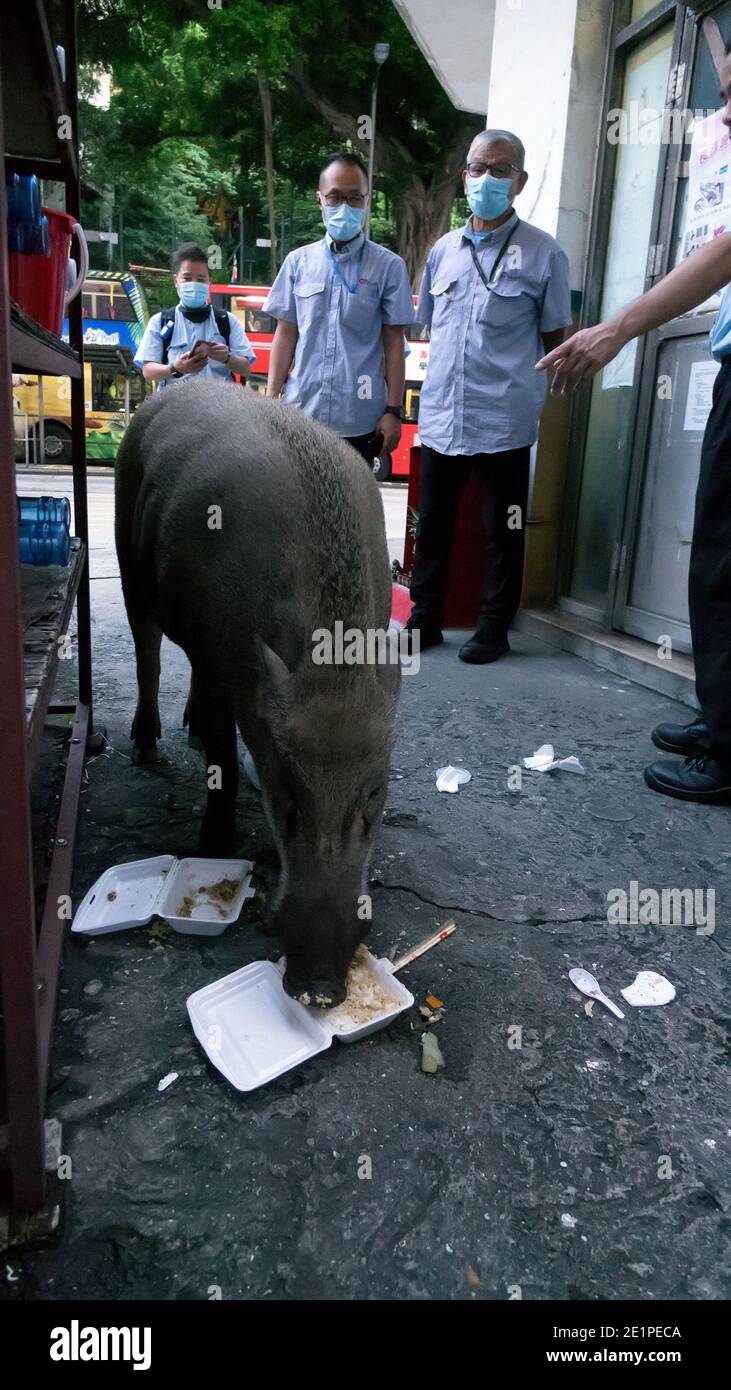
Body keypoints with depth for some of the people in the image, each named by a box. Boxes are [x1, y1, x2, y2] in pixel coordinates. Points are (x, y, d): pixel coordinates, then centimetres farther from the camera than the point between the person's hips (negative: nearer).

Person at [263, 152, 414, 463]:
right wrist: (270, 401, 5)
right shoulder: (298, 262, 7)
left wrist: (393, 410, -2)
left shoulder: (389, 267, 2)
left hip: (360, 420, -2)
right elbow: (286, 334, 10)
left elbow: (394, 342, 2)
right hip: (301, 414, 2)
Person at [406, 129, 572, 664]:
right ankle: (426, 617, 20)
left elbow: (556, 339, 6)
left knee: (503, 531, 3)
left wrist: (543, 398, 6)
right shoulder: (443, 249, 13)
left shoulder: (543, 253, 1)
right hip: (440, 417, 4)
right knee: (432, 523, 8)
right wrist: (440, 383, 17)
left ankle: (495, 627, 14)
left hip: (505, 421, -4)